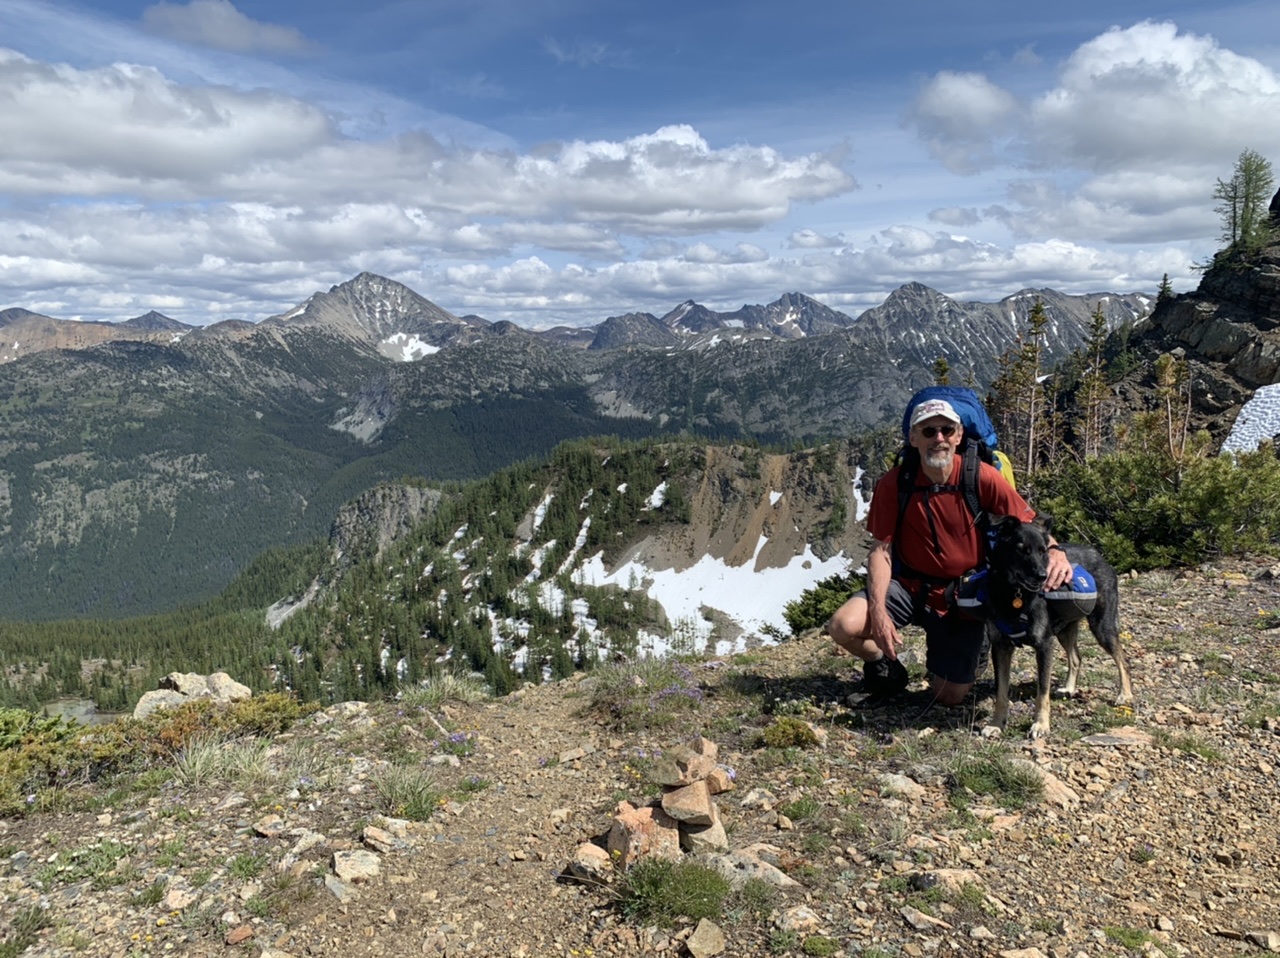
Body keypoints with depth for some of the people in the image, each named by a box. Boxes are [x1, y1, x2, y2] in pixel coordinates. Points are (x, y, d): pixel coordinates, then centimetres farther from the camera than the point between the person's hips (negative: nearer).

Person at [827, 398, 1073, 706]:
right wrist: (878, 610, -23)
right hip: (909, 586, 1)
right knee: (842, 626, -25)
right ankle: (887, 669, 10)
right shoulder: (893, 483, -12)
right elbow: (881, 550, -11)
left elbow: (1029, 523, -9)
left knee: (951, 697, 2)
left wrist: (1054, 549, -32)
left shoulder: (981, 478, -14)